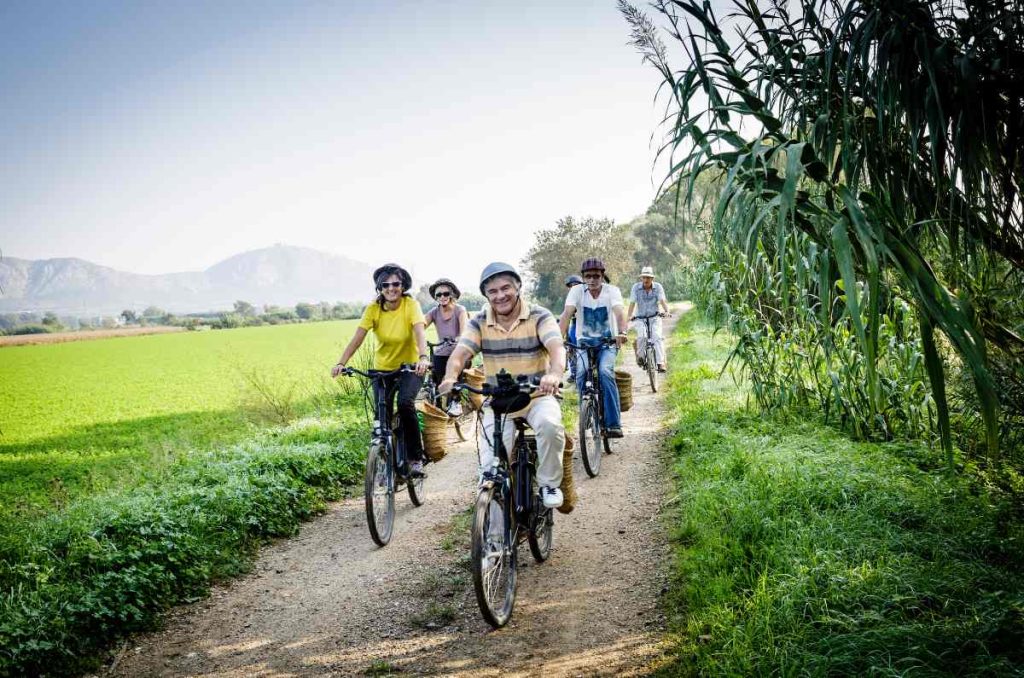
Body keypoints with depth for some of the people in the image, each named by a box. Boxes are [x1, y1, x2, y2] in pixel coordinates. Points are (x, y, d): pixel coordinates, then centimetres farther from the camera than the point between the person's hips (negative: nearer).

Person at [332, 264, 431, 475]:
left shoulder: (410, 305, -16)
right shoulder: (374, 308, -11)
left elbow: (420, 332, -31)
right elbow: (357, 339, -18)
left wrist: (423, 358, -49)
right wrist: (341, 364, -32)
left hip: (410, 367, -3)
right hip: (382, 369, 3)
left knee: (405, 403, -27)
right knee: (382, 415, -4)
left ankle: (415, 458, -12)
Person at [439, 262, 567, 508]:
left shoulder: (539, 317, -8)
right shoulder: (479, 323, -1)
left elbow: (557, 348, -25)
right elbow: (460, 353, -15)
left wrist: (554, 374, -48)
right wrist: (450, 377, -39)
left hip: (536, 396, -2)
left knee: (550, 424, -34)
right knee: (490, 470, -11)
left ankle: (549, 484, -9)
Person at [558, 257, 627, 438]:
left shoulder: (612, 291, -8)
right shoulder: (577, 291, -6)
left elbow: (619, 312, -25)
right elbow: (566, 314, -18)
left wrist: (622, 333, -45)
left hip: (608, 343, -1)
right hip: (584, 342, 1)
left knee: (606, 372, -27)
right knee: (581, 373, -25)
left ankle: (614, 423, -22)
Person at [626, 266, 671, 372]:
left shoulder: (658, 287, -6)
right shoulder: (636, 287, -7)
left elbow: (662, 301, -17)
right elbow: (632, 303, -11)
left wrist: (666, 311, -36)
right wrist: (628, 318, -23)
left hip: (655, 317, 0)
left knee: (657, 336, -22)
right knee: (642, 335, -25)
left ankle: (661, 363, -22)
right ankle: (640, 354, 3)